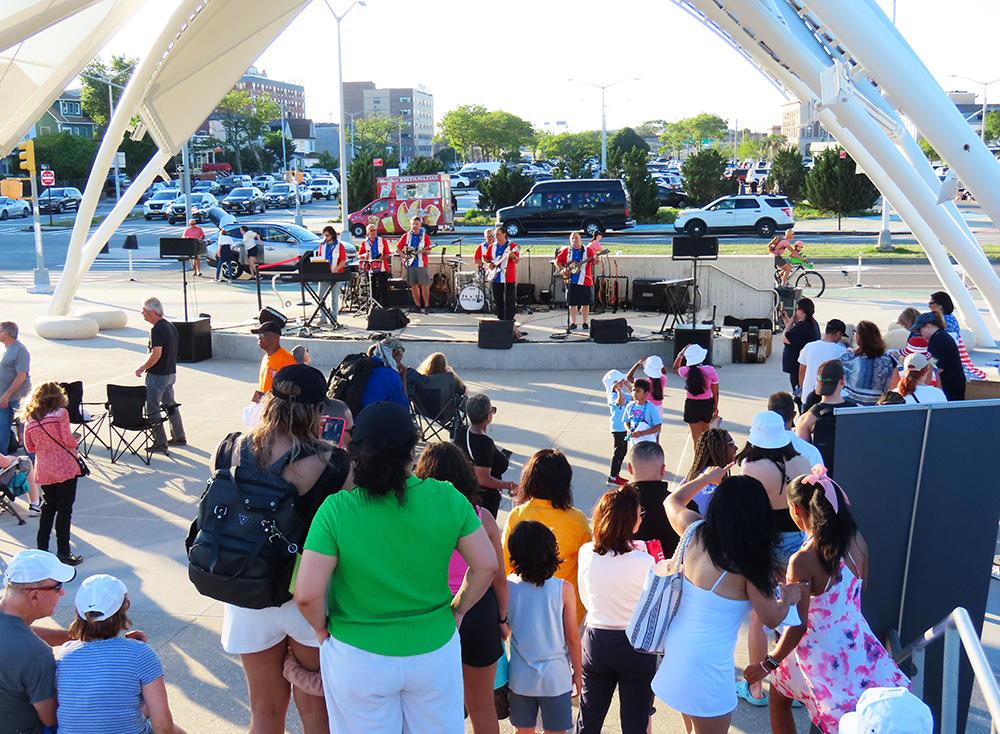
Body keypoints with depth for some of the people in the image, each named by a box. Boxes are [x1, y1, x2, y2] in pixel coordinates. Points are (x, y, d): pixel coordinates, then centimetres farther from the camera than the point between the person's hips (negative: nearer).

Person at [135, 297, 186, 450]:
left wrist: (142, 367, -14)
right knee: (170, 405, 20)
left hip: (157, 375, -9)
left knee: (152, 409, -1)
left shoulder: (157, 329, -20)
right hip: (171, 373, 9)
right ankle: (179, 437, 27)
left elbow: (156, 354, -27)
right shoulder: (171, 326, 9)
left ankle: (161, 442, 2)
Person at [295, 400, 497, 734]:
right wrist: (458, 610, 8)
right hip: (435, 649, 2)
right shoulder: (447, 499, -13)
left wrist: (322, 629, -1)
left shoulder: (336, 510, -19)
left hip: (358, 659, -1)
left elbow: (307, 593, -20)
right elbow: (486, 564, -6)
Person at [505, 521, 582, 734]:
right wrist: (577, 672, 5)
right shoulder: (563, 589, -14)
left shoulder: (508, 586, -10)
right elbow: (572, 638, -7)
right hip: (556, 677, -2)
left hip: (520, 677, 2)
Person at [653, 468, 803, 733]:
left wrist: (707, 478, 28)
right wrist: (789, 598, 12)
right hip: (707, 662, -6)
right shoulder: (749, 564, -20)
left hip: (676, 642, 7)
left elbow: (673, 501, 18)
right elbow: (772, 619, -8)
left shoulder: (696, 532, -5)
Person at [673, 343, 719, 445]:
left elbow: (675, 369, 13)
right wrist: (715, 407, 9)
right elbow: (715, 393, -5)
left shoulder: (686, 371, -14)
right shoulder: (711, 370, -13)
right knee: (706, 431, 26)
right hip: (707, 404, 2)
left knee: (696, 436, 9)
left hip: (692, 405, -2)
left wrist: (680, 355, 3)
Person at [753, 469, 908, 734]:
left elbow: (798, 626, -22)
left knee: (779, 700, 22)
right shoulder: (856, 540, -8)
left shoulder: (803, 561, -26)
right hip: (857, 645, 5)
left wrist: (767, 664, -8)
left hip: (819, 650, -5)